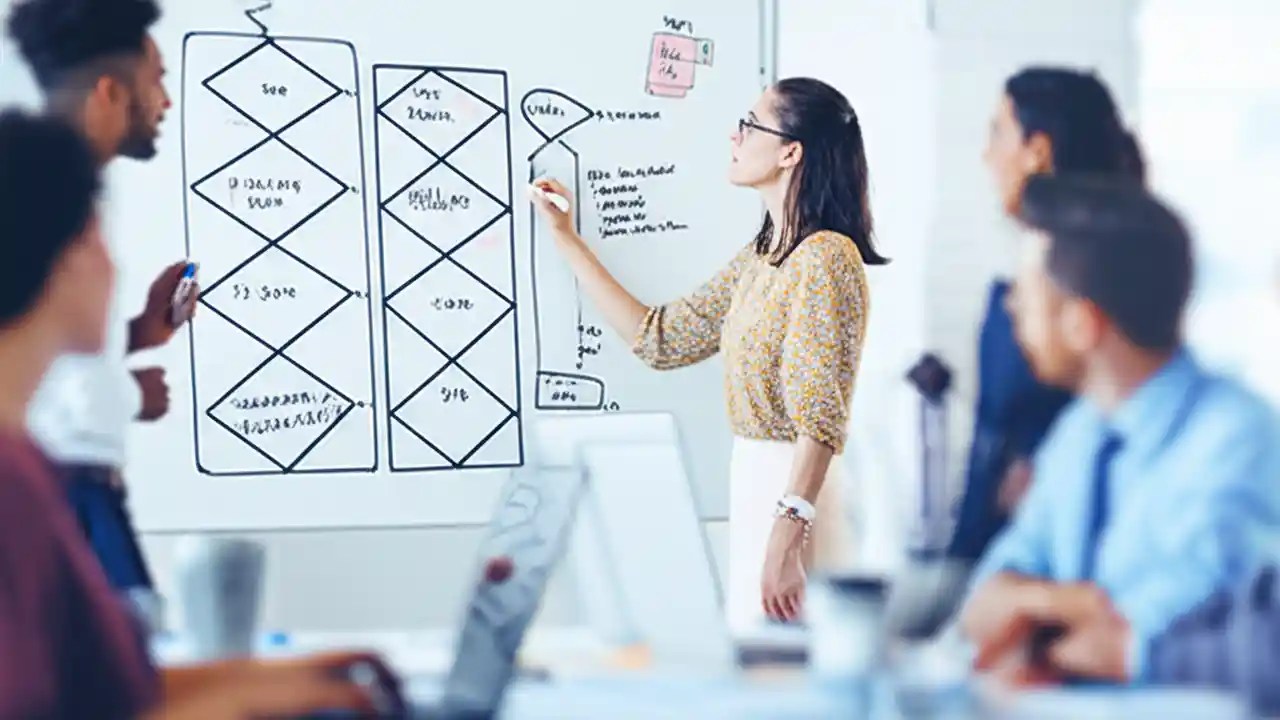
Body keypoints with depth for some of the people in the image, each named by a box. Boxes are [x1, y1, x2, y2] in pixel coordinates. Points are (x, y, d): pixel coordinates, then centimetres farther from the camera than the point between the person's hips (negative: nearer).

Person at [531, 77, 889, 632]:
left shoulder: (825, 256, -15)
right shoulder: (760, 257, 13)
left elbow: (821, 419, -20)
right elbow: (660, 338, 16)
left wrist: (786, 540, -25)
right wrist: (566, 240, 20)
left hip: (799, 492, -9)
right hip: (755, 483, 9)